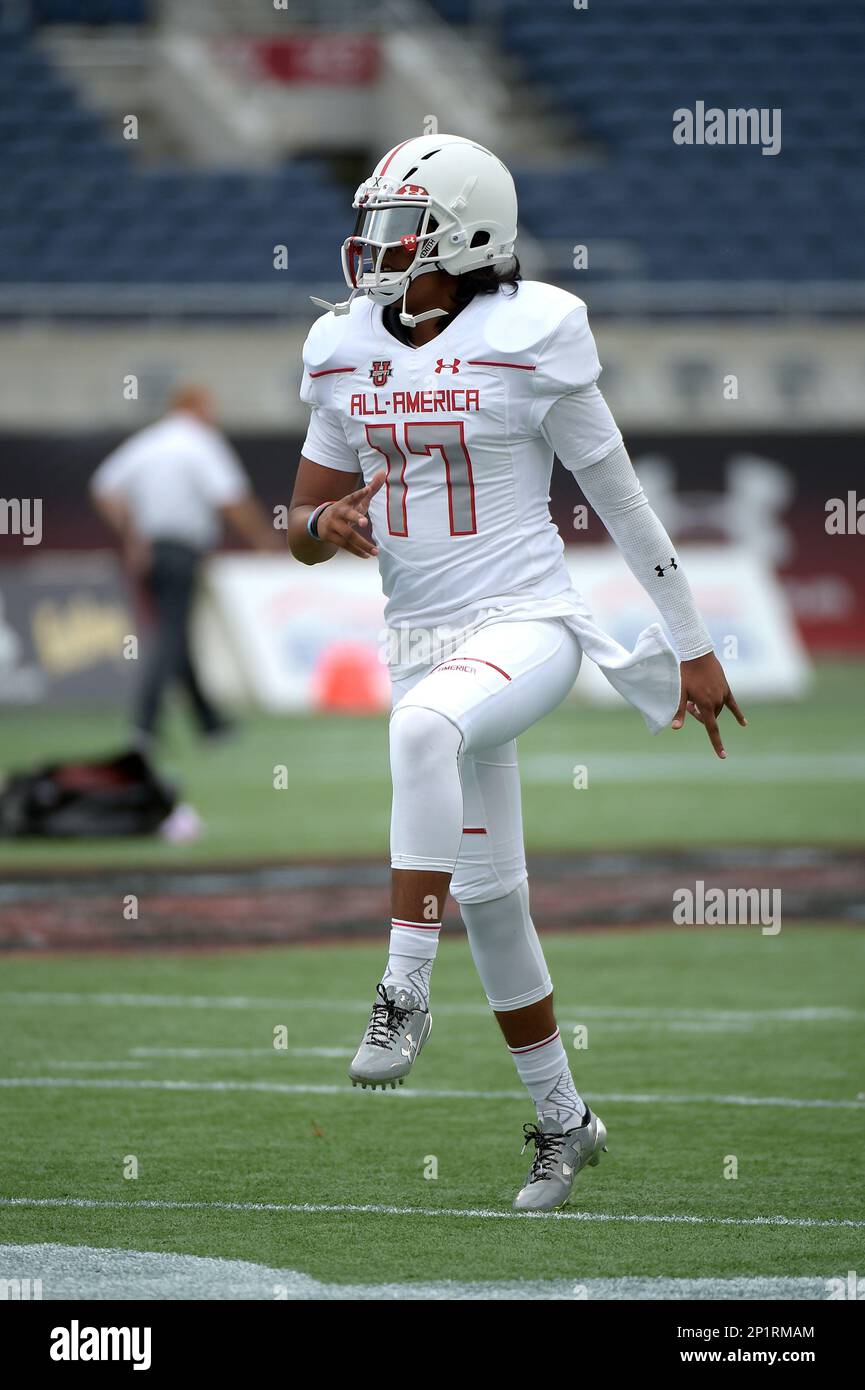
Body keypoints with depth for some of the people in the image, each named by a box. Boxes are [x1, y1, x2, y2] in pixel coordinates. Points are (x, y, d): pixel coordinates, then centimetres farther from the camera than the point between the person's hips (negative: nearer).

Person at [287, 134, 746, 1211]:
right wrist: (325, 525, -12)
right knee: (487, 897, 11)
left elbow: (622, 503, -2)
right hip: (424, 639, 6)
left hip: (528, 627, -6)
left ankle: (405, 990, -35)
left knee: (424, 725, -38)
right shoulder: (349, 354, 6)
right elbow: (301, 524, 14)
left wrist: (693, 648, 3)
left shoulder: (529, 344, -9)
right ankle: (562, 1120, 27)